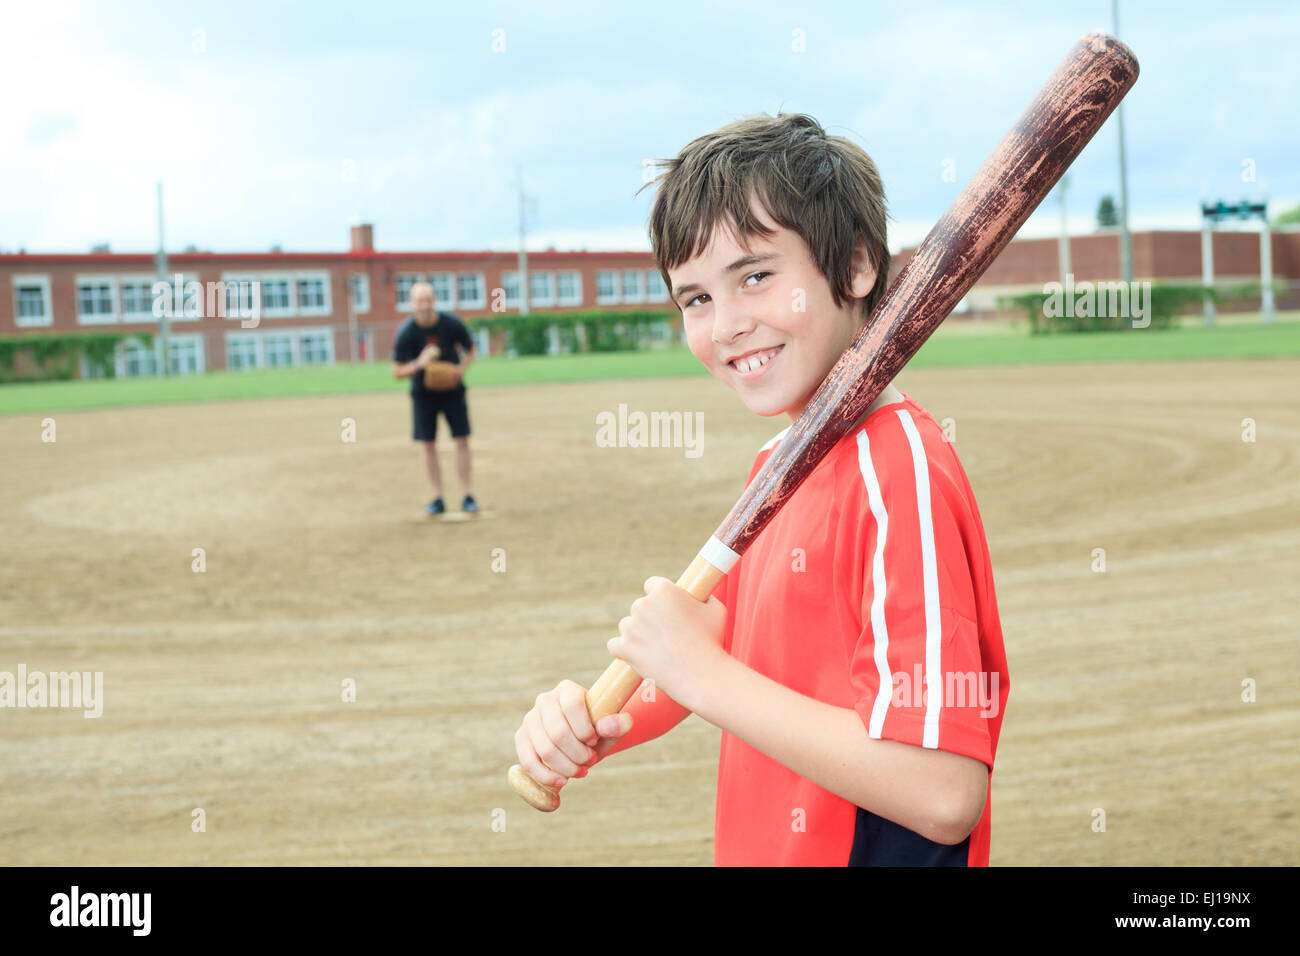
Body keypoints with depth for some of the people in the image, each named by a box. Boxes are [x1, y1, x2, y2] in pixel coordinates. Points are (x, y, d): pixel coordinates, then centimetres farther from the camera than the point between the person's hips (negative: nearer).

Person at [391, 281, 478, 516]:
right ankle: (438, 499, 9)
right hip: (423, 393, 0)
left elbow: (470, 350, 3)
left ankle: (467, 496, 5)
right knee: (429, 444, 1)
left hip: (452, 389, 0)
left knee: (462, 441, -3)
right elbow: (397, 372, -13)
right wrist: (419, 364, -32)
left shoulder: (452, 324, -15)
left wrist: (461, 370, -16)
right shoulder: (406, 333, -17)